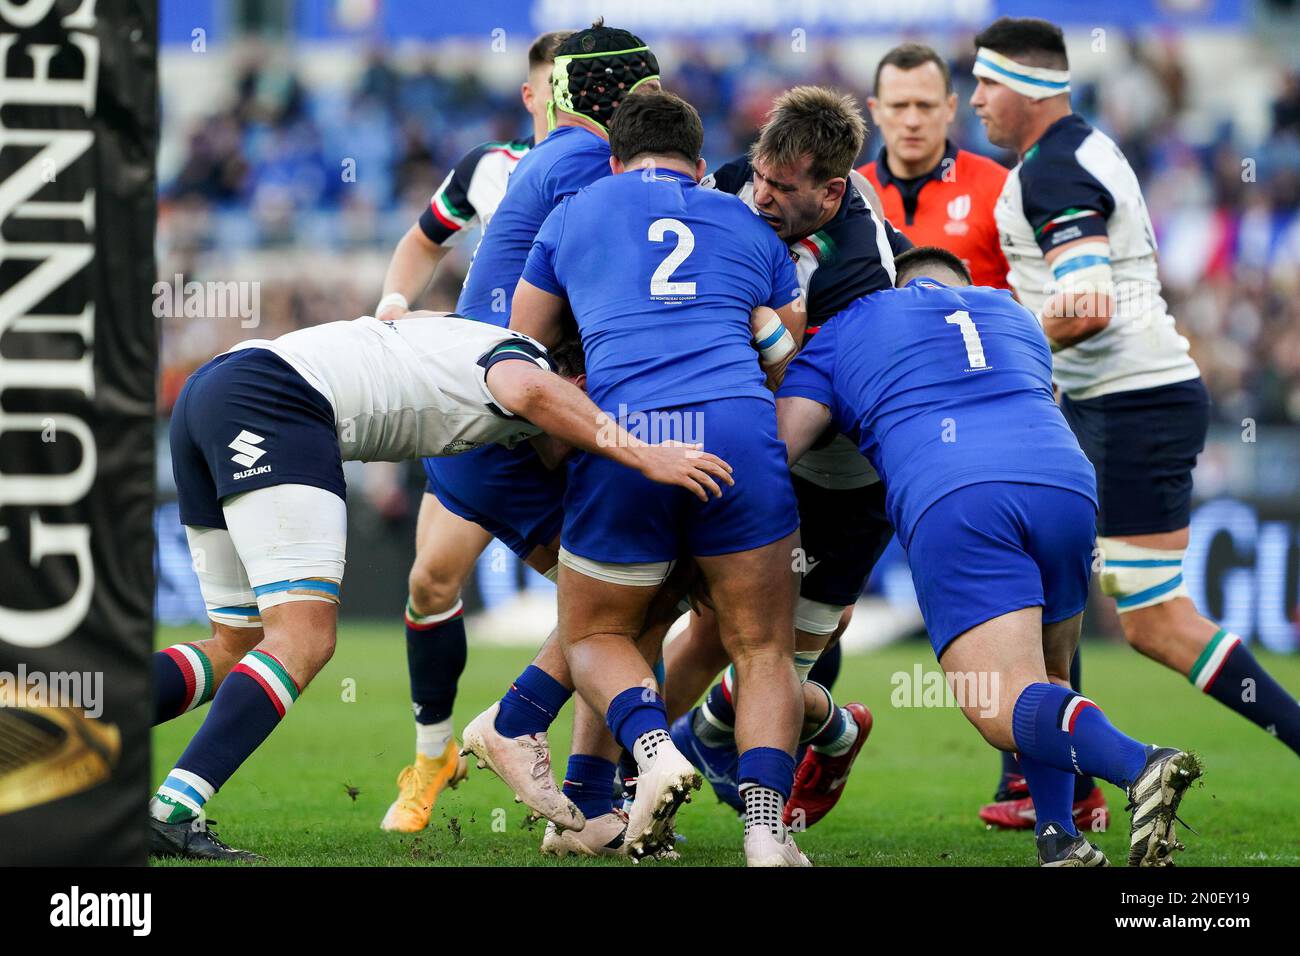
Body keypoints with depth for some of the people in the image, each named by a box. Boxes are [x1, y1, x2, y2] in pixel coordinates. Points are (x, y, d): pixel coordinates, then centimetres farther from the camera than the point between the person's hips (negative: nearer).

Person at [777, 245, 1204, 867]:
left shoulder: (844, 330, 25)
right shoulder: (1016, 315, 36)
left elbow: (775, 448, 17)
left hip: (952, 502, -4)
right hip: (1065, 483, 4)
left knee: (1007, 709, -11)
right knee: (1047, 676, 21)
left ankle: (1139, 765, -38)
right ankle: (1058, 835, -1)